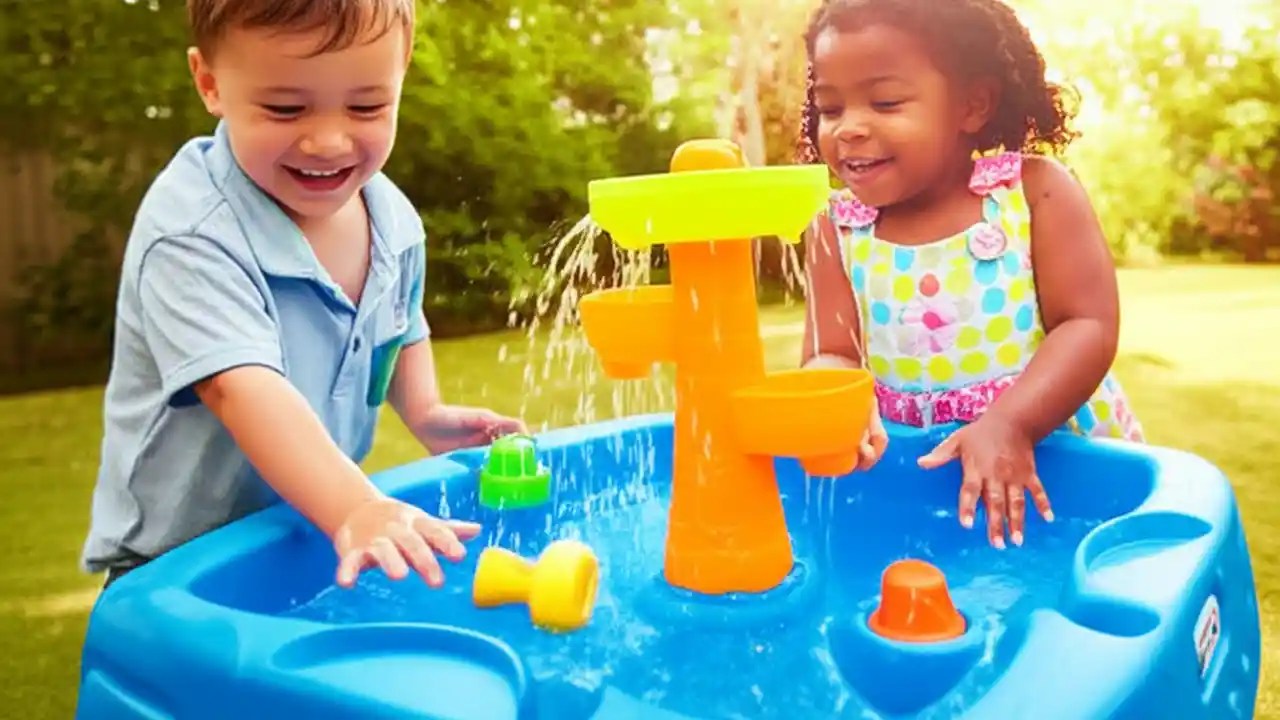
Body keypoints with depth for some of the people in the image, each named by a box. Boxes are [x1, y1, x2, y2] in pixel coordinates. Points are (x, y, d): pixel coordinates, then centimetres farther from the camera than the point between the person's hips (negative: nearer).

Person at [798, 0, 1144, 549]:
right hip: (915, 468, 1)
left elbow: (1089, 327, -12)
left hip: (1062, 451, -1)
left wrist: (1007, 426, -26)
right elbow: (832, 355, -4)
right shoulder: (836, 229, -2)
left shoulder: (1036, 190, -7)